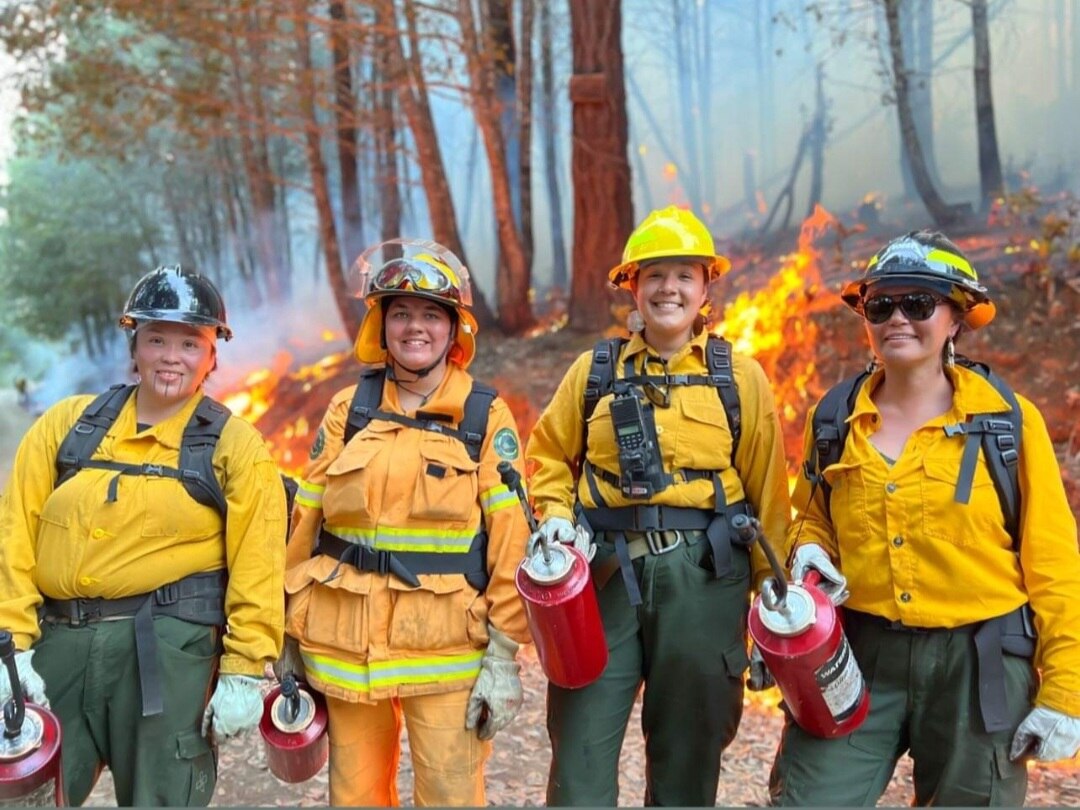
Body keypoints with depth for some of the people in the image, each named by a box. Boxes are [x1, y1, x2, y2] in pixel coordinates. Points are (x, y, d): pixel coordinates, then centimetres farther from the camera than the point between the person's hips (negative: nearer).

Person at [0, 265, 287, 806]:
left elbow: (257, 568, -3)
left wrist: (244, 672, -7)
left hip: (169, 649, -2)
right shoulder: (67, 424, 10)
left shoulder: (235, 447, 3)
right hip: (58, 642, 3)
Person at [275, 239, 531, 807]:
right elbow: (305, 525, 9)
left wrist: (503, 656, -8)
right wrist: (290, 639, 9)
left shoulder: (487, 417, -2)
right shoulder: (347, 410, 6)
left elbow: (509, 542, -4)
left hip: (446, 648, -2)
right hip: (344, 642, 3)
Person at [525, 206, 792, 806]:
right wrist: (555, 515, -2)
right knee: (582, 747, 0)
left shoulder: (741, 378, 4)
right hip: (606, 573, 1)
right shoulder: (595, 371, 8)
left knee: (690, 751, 12)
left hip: (704, 576, 0)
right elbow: (549, 455, 16)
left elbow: (768, 494, 3)